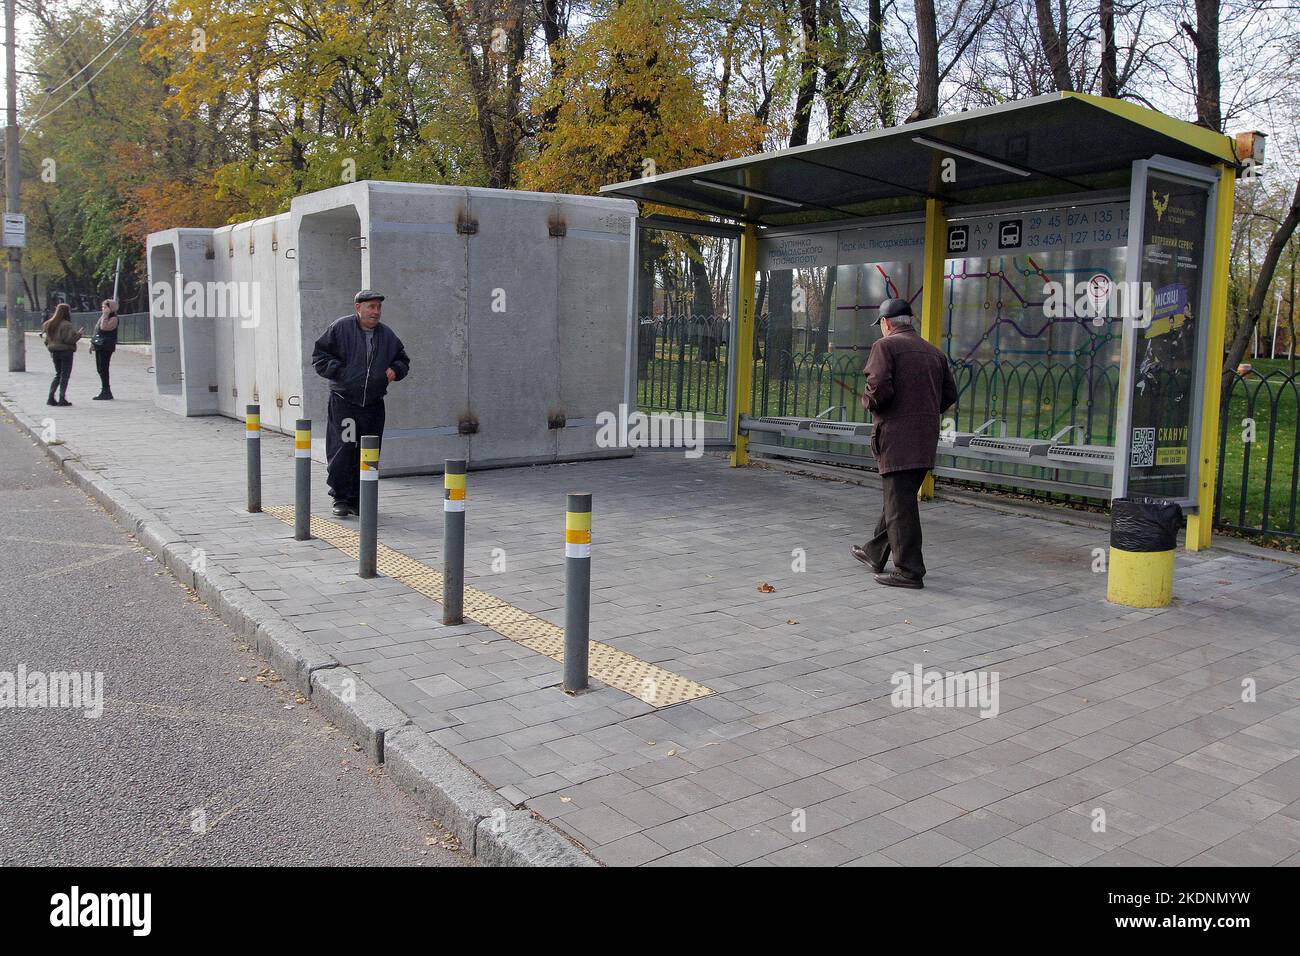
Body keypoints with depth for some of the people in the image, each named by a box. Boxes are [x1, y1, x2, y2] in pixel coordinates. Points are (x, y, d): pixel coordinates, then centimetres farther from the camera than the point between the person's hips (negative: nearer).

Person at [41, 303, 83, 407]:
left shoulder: (50, 324, 9)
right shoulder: (66, 325, -15)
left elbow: (47, 340, 13)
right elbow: (69, 339, -19)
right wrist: (79, 334, -8)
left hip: (54, 352, 7)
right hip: (66, 352, -7)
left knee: (58, 374, 16)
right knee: (65, 375, 0)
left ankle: (51, 397, 9)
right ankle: (62, 398, -2)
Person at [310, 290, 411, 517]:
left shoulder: (387, 335, 10)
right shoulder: (339, 328, -2)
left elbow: (403, 361, 23)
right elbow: (319, 356, 0)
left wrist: (396, 370, 1)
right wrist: (340, 371, -13)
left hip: (373, 405, 4)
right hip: (343, 402, -4)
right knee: (342, 450, -8)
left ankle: (357, 499, 16)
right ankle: (340, 498, 6)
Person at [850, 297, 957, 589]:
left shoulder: (885, 346, -7)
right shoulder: (933, 352, 15)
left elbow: (879, 389, -19)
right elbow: (950, 393, 14)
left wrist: (867, 401, 2)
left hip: (897, 437, -8)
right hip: (926, 438, 8)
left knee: (900, 503, -4)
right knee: (898, 497, 17)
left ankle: (909, 570, -3)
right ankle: (875, 554, 31)